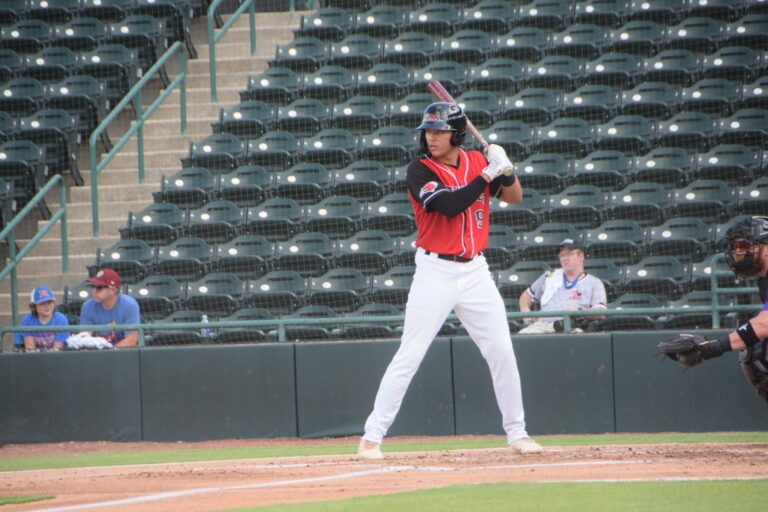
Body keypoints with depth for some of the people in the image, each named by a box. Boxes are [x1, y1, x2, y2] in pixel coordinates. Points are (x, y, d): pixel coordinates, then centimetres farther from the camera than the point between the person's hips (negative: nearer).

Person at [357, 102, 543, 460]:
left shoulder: (477, 161, 7)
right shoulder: (420, 171, -8)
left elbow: (515, 198, 9)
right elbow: (451, 204, -22)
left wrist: (505, 168, -9)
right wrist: (488, 175, -19)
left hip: (475, 271, 4)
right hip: (435, 272, -4)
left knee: (501, 351, 4)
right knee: (409, 355, -7)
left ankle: (516, 432, 17)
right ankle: (372, 437, -3)